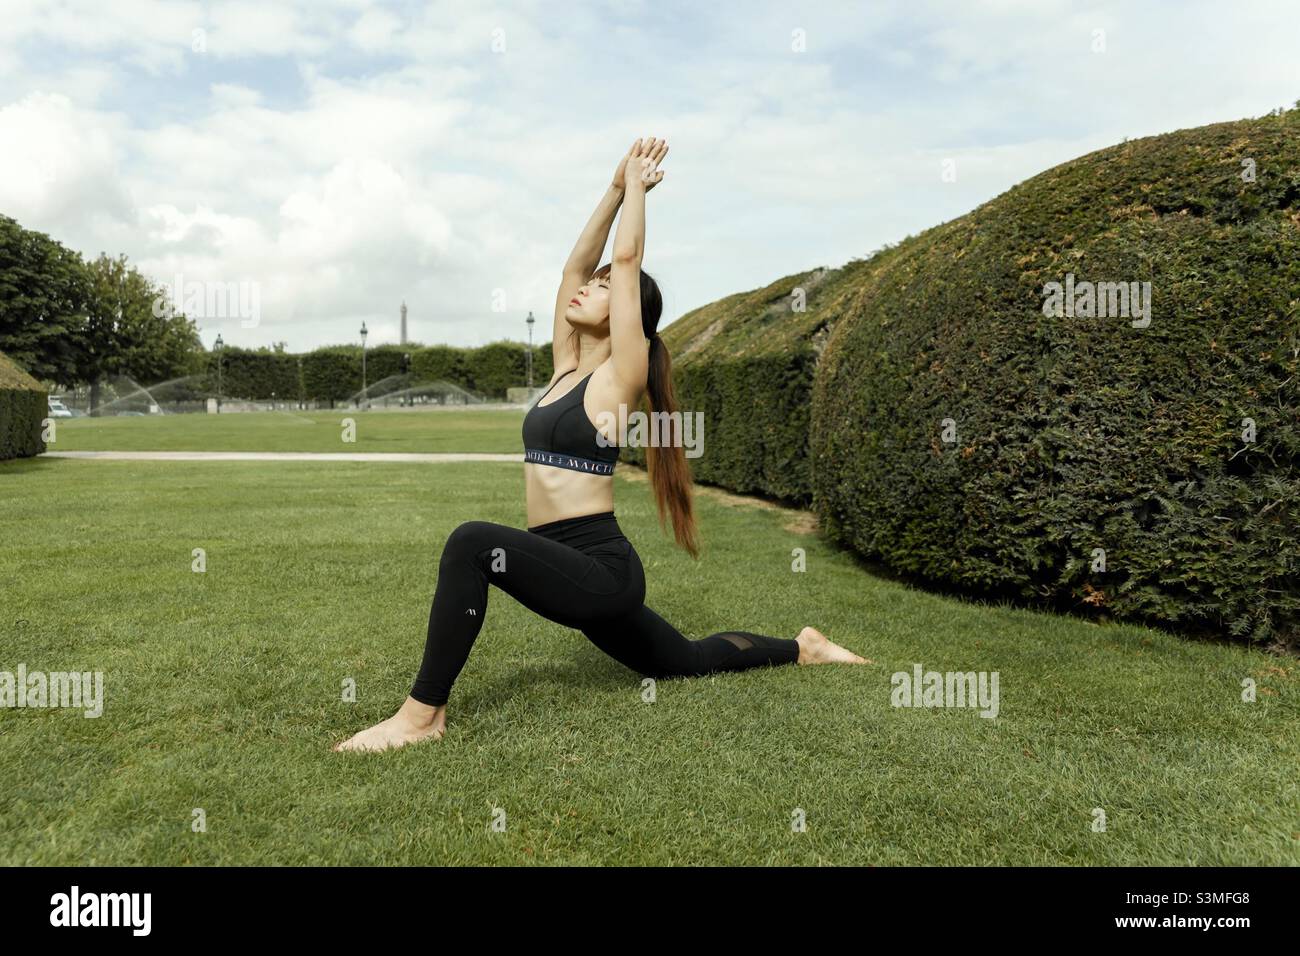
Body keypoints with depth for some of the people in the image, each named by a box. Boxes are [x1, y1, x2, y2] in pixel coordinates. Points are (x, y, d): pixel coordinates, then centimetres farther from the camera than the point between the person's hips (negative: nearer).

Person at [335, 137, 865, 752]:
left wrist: (638, 185, 6)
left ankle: (424, 713, -20)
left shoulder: (620, 375, -8)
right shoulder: (567, 368, 12)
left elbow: (626, 259, -8)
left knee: (472, 543, -30)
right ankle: (800, 647, 43)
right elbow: (575, 264, 14)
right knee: (686, 661, 24)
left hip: (600, 568, -9)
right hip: (572, 570, 10)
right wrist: (616, 189, 18)